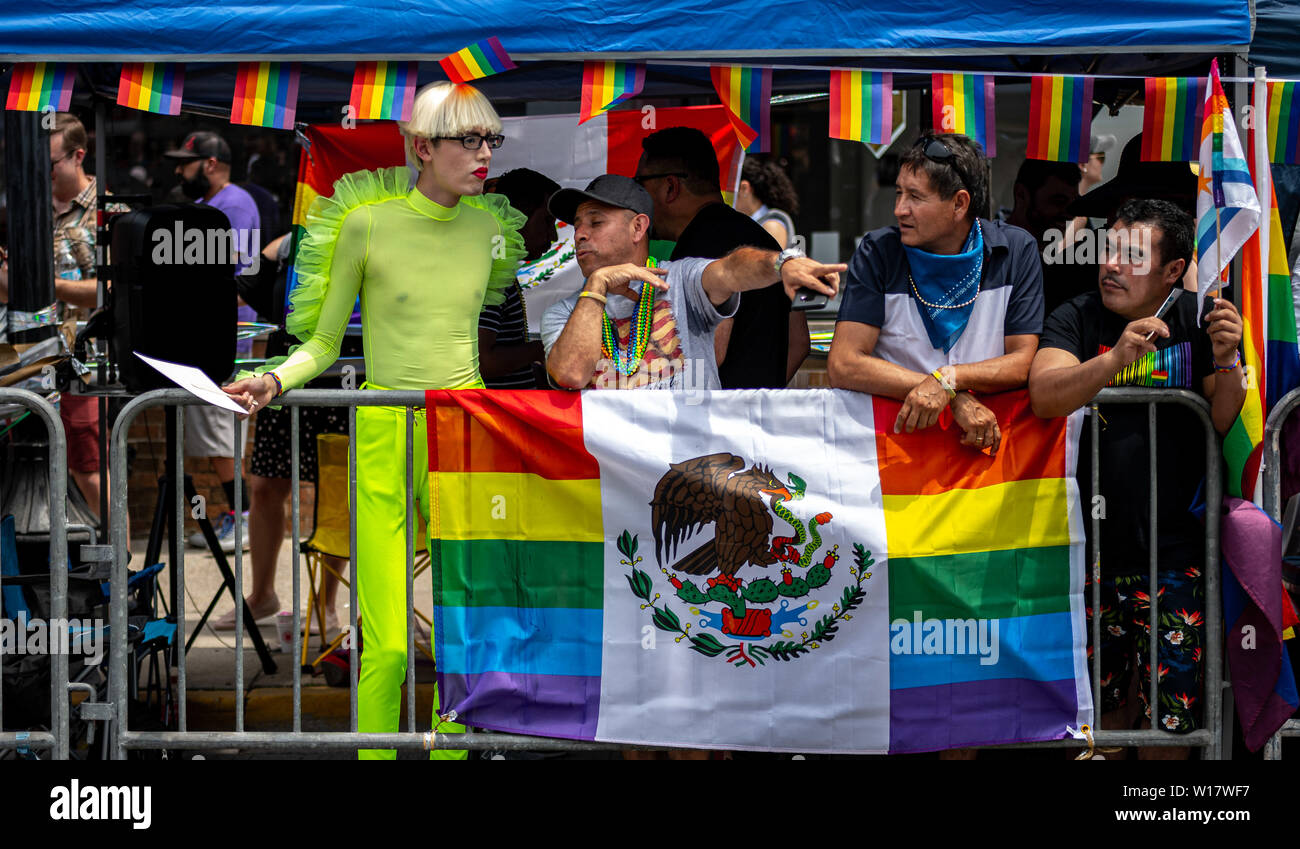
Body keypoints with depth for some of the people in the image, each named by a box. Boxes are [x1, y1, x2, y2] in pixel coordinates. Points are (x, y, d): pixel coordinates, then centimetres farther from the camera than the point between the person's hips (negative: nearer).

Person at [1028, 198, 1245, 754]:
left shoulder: (1197, 323, 3)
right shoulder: (1076, 319, 1)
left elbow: (1227, 427, 1)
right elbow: (1044, 396, -17)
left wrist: (1227, 361, -17)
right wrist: (1114, 360, -33)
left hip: (1172, 548, 0)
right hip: (1092, 547, 0)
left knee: (1170, 714, -1)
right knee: (1098, 703, 8)